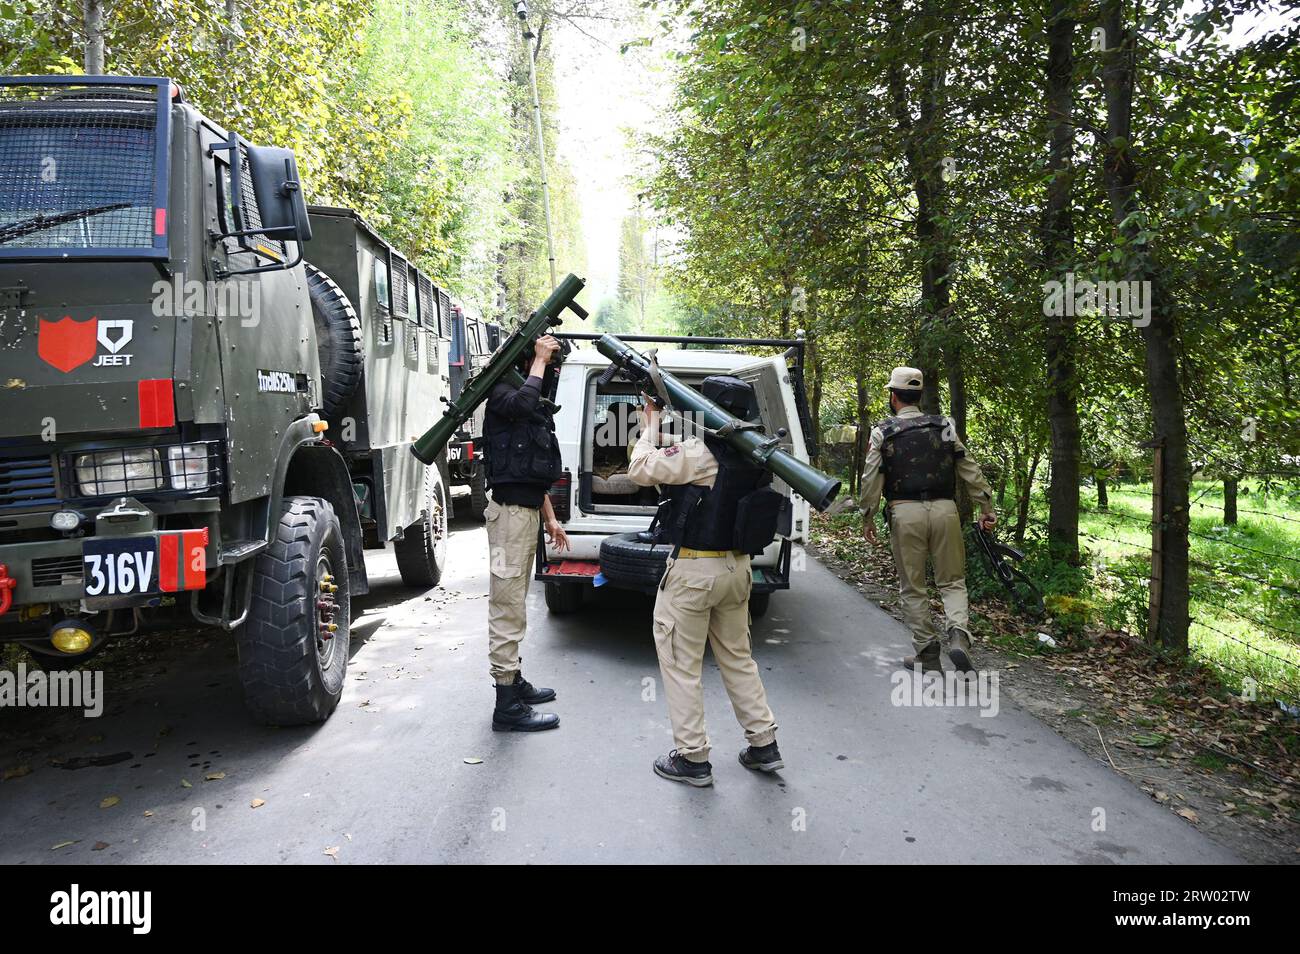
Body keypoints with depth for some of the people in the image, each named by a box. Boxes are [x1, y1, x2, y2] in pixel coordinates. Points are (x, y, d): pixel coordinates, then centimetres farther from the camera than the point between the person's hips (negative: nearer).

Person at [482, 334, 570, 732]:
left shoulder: (537, 408, 20)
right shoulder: (501, 394, -8)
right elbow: (522, 403, -34)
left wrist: (550, 519, 22)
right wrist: (540, 358, -20)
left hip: (527, 511, 10)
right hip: (510, 512, -10)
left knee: (514, 605, 18)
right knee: (508, 609, -7)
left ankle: (513, 681, 31)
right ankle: (507, 707, -3)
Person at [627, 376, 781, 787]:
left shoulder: (700, 454, -21)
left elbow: (641, 470, -13)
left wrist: (650, 428, 1)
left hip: (693, 570, -7)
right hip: (737, 567, 8)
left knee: (681, 663, 6)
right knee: (737, 657, 21)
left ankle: (692, 758, 13)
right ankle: (764, 745, 26)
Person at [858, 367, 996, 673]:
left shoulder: (882, 432, 3)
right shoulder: (944, 426, 10)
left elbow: (871, 480, -2)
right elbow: (970, 470, 7)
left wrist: (867, 519, 5)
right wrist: (986, 507, 11)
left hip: (906, 513, -2)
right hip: (944, 510, 2)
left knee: (912, 588, 10)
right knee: (952, 581, 12)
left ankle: (928, 653, 11)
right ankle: (958, 636, -11)